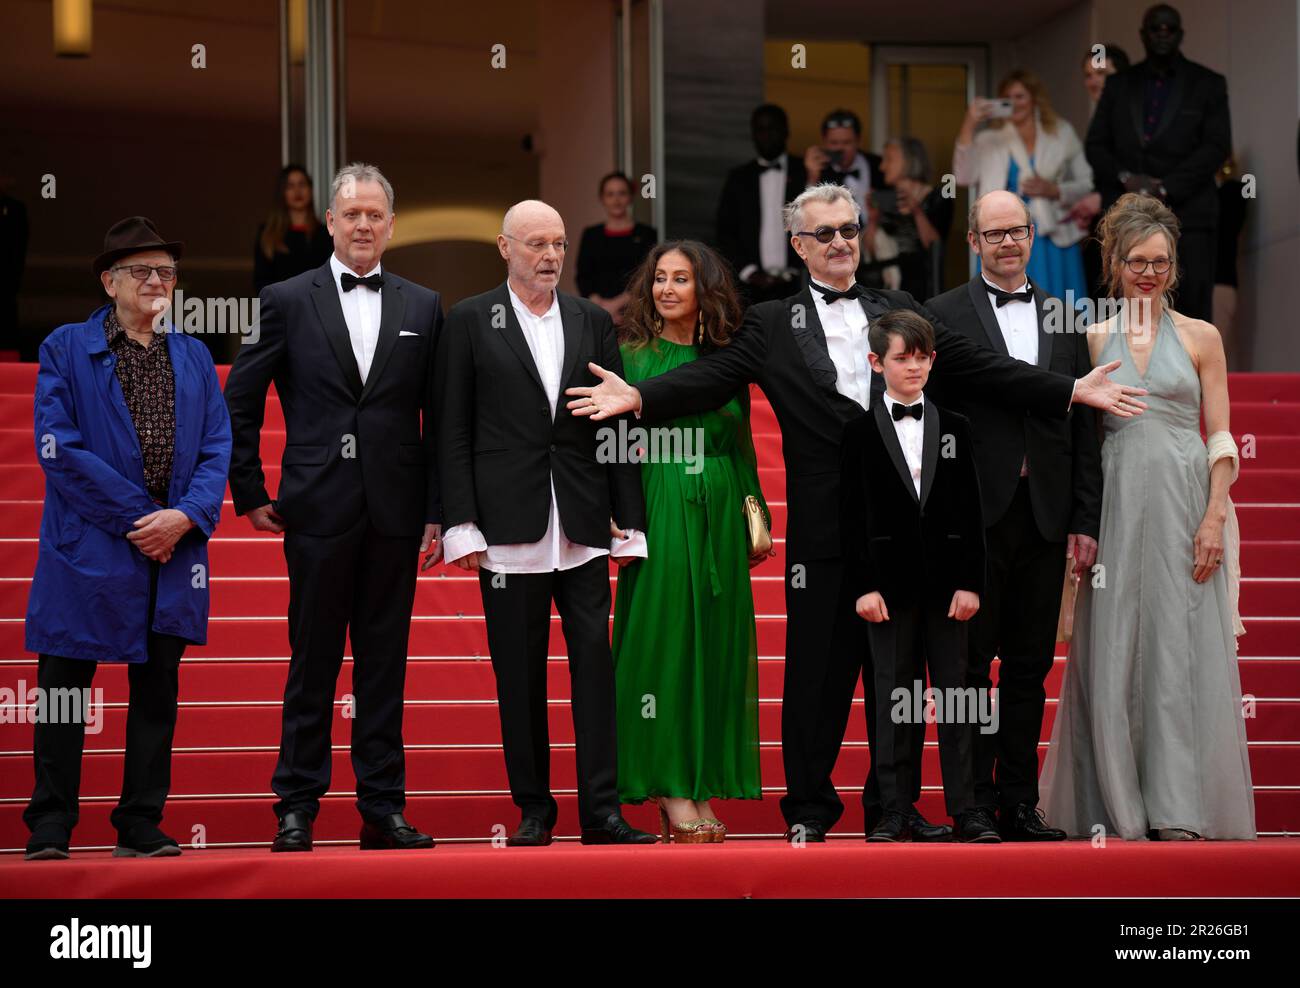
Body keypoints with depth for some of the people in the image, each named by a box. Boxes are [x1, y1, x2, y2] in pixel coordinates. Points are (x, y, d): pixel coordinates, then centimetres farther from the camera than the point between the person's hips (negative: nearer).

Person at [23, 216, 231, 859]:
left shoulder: (195, 358, 13)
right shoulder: (65, 350, 1)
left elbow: (216, 449, 8)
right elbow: (58, 449, -8)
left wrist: (184, 516, -11)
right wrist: (136, 516, -12)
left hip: (173, 546, 4)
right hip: (88, 548, -4)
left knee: (157, 691, 6)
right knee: (64, 689, 0)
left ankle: (141, 828, 12)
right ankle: (50, 829, 7)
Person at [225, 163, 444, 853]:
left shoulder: (423, 307, 9)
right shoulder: (286, 301, 3)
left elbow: (440, 418, 8)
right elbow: (239, 404, 6)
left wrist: (437, 510, 3)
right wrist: (250, 493, 2)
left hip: (395, 513, 2)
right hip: (318, 510, -2)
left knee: (385, 662, 6)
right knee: (312, 662, 2)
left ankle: (383, 806, 12)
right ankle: (297, 807, 9)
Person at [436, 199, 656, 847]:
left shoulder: (593, 322, 11)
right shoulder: (470, 322, 3)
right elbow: (453, 432, 0)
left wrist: (628, 521, 4)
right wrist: (462, 525, -7)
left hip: (583, 526, 2)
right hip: (509, 524, -2)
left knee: (595, 661, -2)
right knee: (520, 672, 3)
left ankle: (601, 810, -1)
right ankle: (533, 809, 11)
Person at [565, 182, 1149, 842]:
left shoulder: (901, 313, 12)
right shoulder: (772, 324, 6)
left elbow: (979, 368, 9)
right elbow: (712, 378, -5)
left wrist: (1072, 390, 1)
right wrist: (638, 396, -22)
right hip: (823, 531, -3)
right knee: (817, 670, 2)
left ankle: (892, 806, 17)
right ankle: (809, 808, 11)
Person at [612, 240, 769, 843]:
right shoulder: (633, 356, 1)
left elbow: (742, 446, 16)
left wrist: (756, 516, 12)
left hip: (721, 516, 4)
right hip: (659, 514, -4)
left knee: (716, 641, 4)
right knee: (662, 638, -5)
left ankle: (703, 788, 9)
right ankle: (671, 791, -1)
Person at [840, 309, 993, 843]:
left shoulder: (954, 428, 8)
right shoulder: (860, 432, 2)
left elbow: (971, 512, 6)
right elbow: (852, 517, -1)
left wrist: (970, 582, -2)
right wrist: (862, 587, -8)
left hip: (946, 580, 2)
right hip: (891, 581, -1)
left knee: (955, 693, 3)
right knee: (894, 695, 2)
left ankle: (963, 808, 7)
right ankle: (896, 810, 7)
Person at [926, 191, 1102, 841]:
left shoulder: (1063, 319, 12)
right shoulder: (944, 315, 0)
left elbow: (1083, 429, 11)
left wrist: (1085, 521, 5)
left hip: (1045, 515, 4)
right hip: (976, 515, -4)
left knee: (1030, 666, 9)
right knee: (970, 663, 1)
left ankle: (1019, 803, 15)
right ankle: (975, 804, 6)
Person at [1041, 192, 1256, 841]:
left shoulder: (1200, 338, 7)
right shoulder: (1094, 341, 9)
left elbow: (1220, 439, 4)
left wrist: (1215, 516, -8)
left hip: (1185, 502, -1)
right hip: (1117, 505, 1)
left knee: (1183, 651, -3)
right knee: (1115, 653, 0)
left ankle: (1181, 809, -1)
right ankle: (1120, 806, 7)